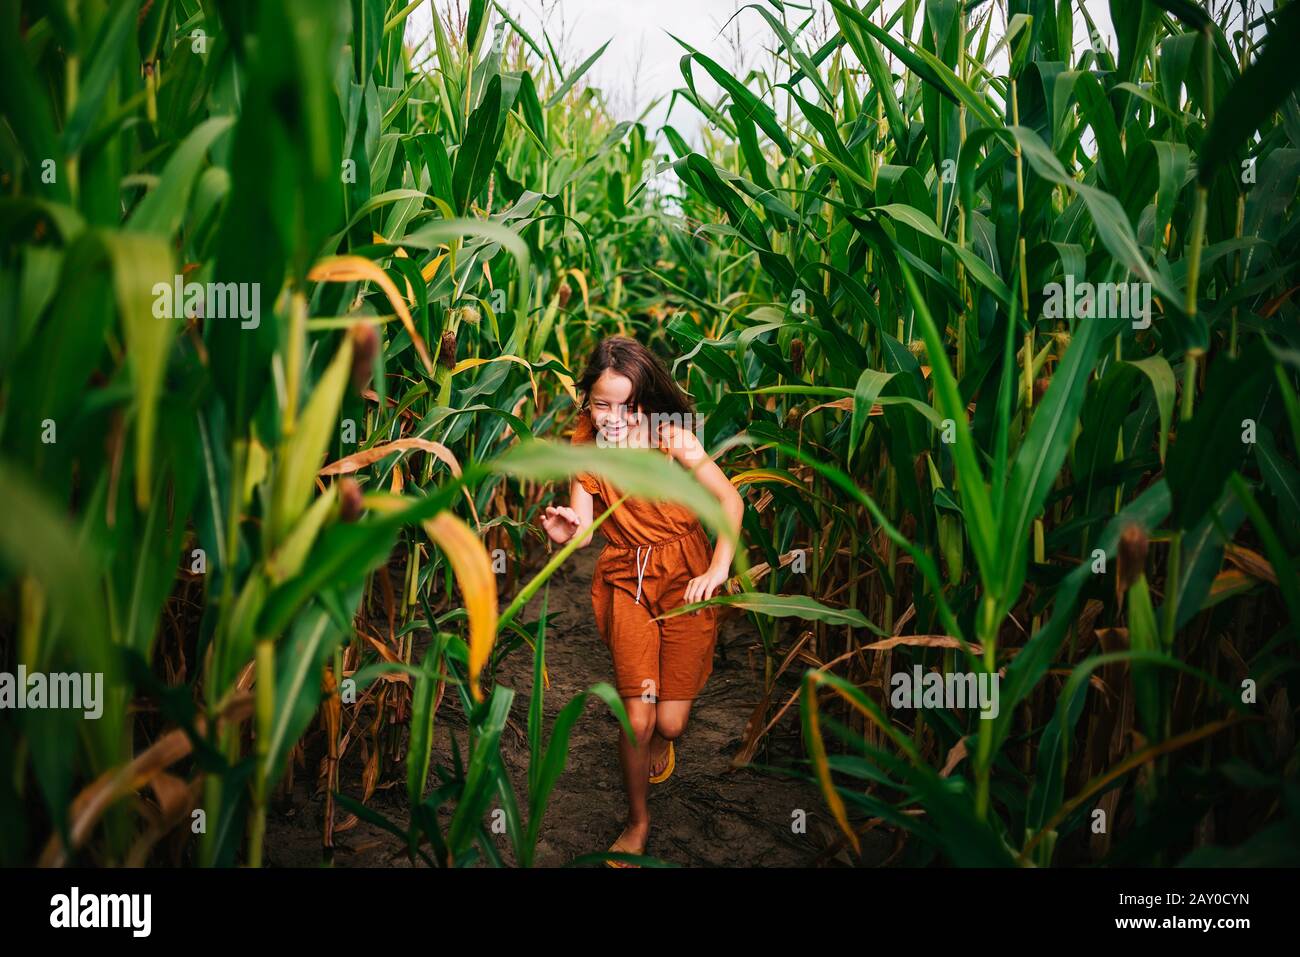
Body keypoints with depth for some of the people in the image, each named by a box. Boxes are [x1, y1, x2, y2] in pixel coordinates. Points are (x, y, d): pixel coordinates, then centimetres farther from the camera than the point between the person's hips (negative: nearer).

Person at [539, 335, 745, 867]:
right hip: (625, 578, 2)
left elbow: (729, 498, -9)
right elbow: (582, 532, -7)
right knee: (637, 718, -7)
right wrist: (565, 533, -31)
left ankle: (661, 738, 38)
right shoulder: (585, 447, -4)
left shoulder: (670, 436, -12)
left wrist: (717, 569, -19)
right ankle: (638, 821, 19)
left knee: (670, 721, -3)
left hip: (685, 572, -1)